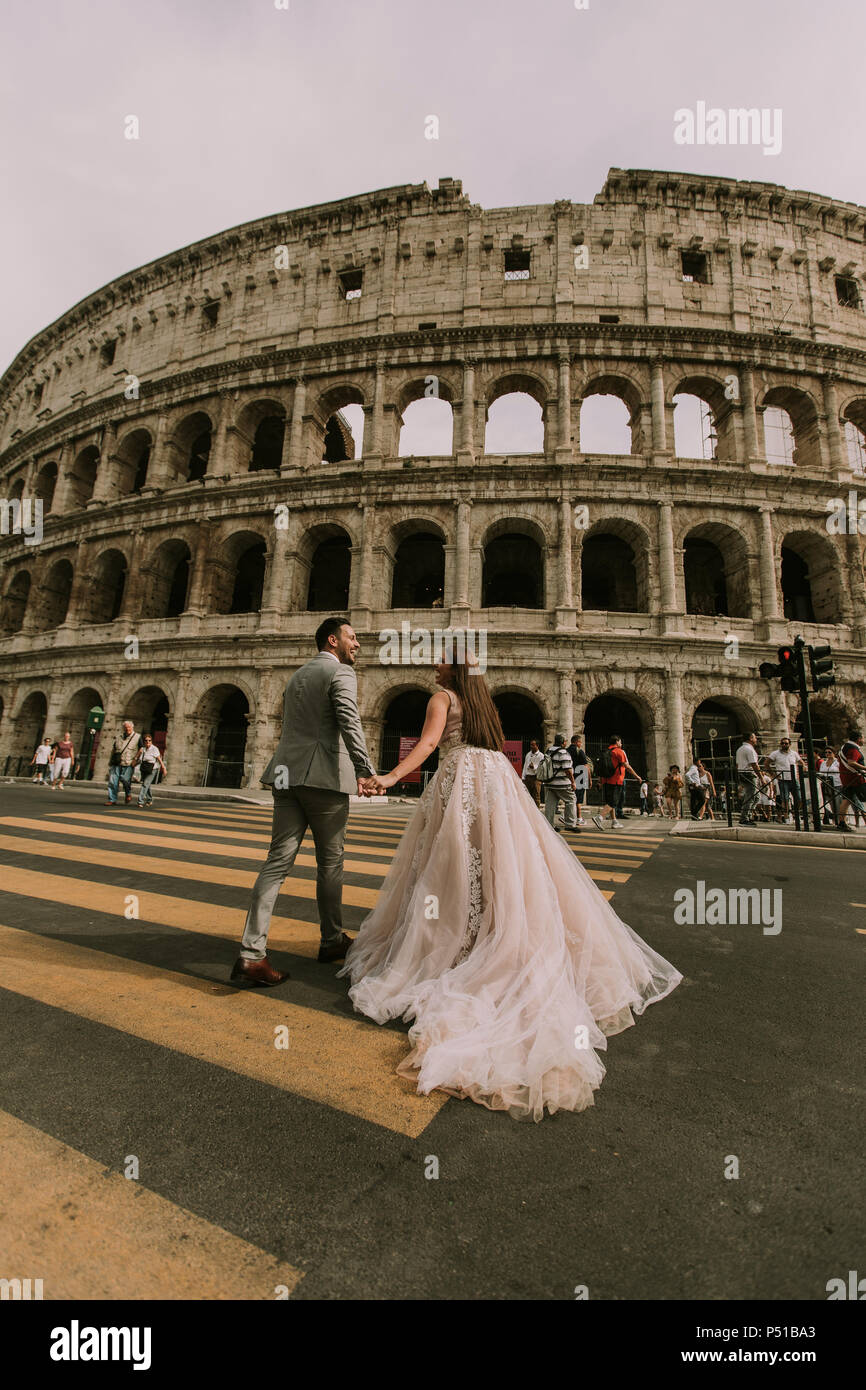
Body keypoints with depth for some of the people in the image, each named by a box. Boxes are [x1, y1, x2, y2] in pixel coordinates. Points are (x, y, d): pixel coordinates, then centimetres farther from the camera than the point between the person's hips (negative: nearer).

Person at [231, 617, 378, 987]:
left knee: (278, 860, 3)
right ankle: (332, 940, 24)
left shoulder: (297, 676, 22)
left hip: (288, 775, 7)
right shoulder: (341, 672, -4)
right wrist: (365, 771, -22)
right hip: (324, 776, -7)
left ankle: (251, 953, -1)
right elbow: (349, 721, -19)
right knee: (330, 861, 8)